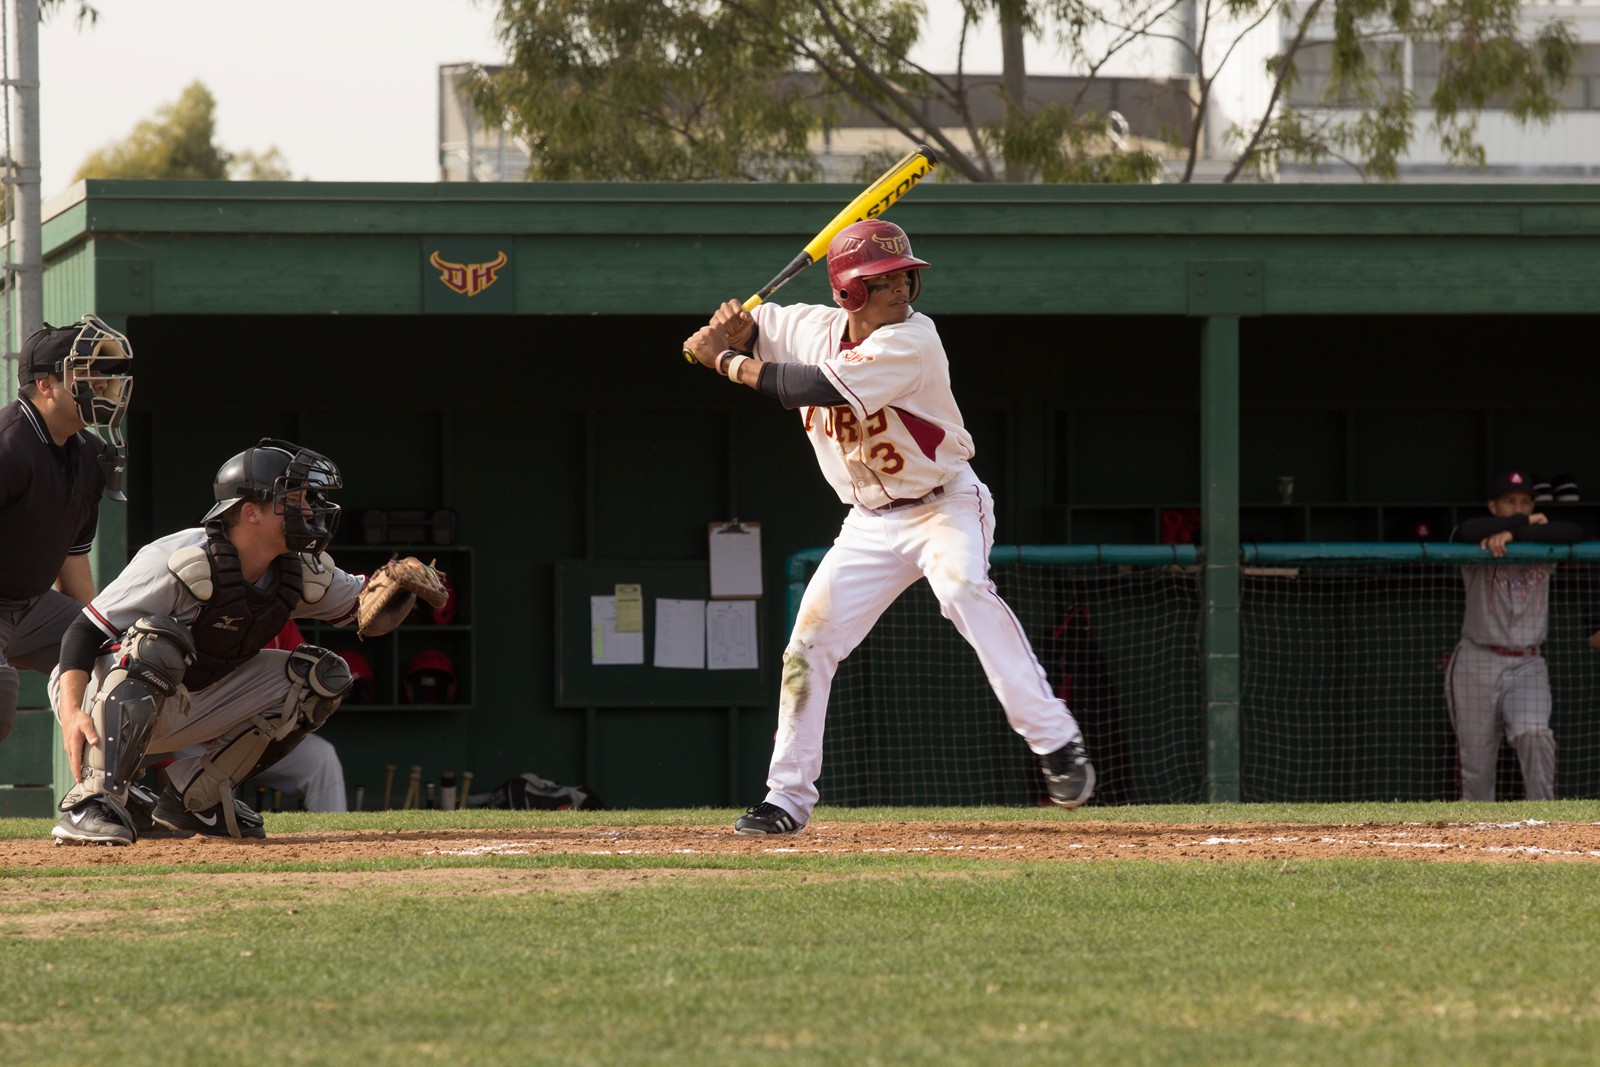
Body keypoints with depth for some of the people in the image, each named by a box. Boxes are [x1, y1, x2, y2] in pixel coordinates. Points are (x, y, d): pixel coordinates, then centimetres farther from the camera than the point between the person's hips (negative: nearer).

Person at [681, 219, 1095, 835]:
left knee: (964, 588, -34)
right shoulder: (814, 328, -3)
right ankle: (787, 799, 12)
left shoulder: (911, 340, -24)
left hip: (946, 505, -6)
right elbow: (746, 326, 14)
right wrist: (731, 330, -12)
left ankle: (1057, 745, -37)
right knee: (808, 647, 0)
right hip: (871, 523, 6)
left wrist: (727, 362, -25)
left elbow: (822, 389, -33)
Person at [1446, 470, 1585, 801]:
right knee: (1476, 769, 1)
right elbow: (1466, 533, -23)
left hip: (1527, 666, 1)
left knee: (1534, 732, -26)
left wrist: (1514, 534, -21)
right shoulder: (1476, 550, 1)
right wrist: (1525, 523, -15)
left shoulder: (1543, 549, 7)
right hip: (1477, 664, -1)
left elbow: (1575, 533, -13)